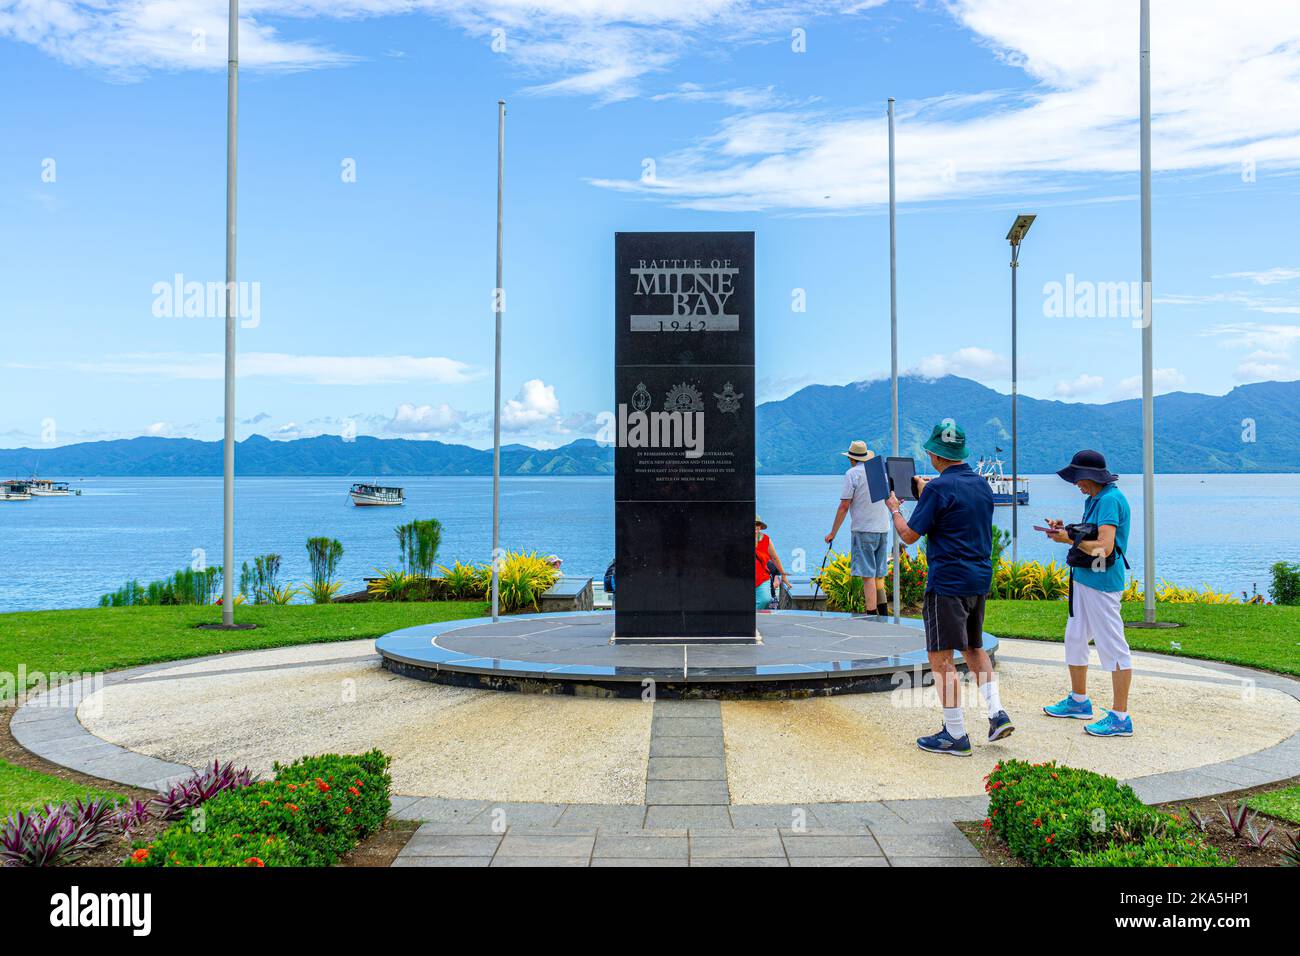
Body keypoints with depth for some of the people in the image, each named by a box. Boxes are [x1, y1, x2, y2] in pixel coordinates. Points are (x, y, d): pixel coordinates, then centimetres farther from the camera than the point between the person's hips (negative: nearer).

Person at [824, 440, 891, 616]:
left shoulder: (852, 474, -7)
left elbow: (844, 506, -10)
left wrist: (833, 533, -5)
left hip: (863, 530, -6)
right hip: (883, 529, 6)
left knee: (868, 576, -7)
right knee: (878, 575, 14)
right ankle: (884, 615, 16)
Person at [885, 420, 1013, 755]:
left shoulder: (938, 488, -15)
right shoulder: (982, 485, 9)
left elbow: (909, 535, -11)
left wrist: (894, 508, 7)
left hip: (947, 582, -8)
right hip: (980, 580, 8)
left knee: (941, 657, 0)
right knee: (974, 648, 23)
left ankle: (956, 735, 2)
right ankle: (997, 713, 12)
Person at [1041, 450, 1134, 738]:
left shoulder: (1110, 500, -18)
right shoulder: (1094, 499, 13)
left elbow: (1104, 547, -26)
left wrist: (1070, 539, -14)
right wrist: (1066, 529, 6)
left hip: (1101, 584, -11)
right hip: (1083, 580, 11)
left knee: (1113, 648, -5)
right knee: (1075, 640, 20)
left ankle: (1120, 717, 1)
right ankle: (1078, 701, 36)